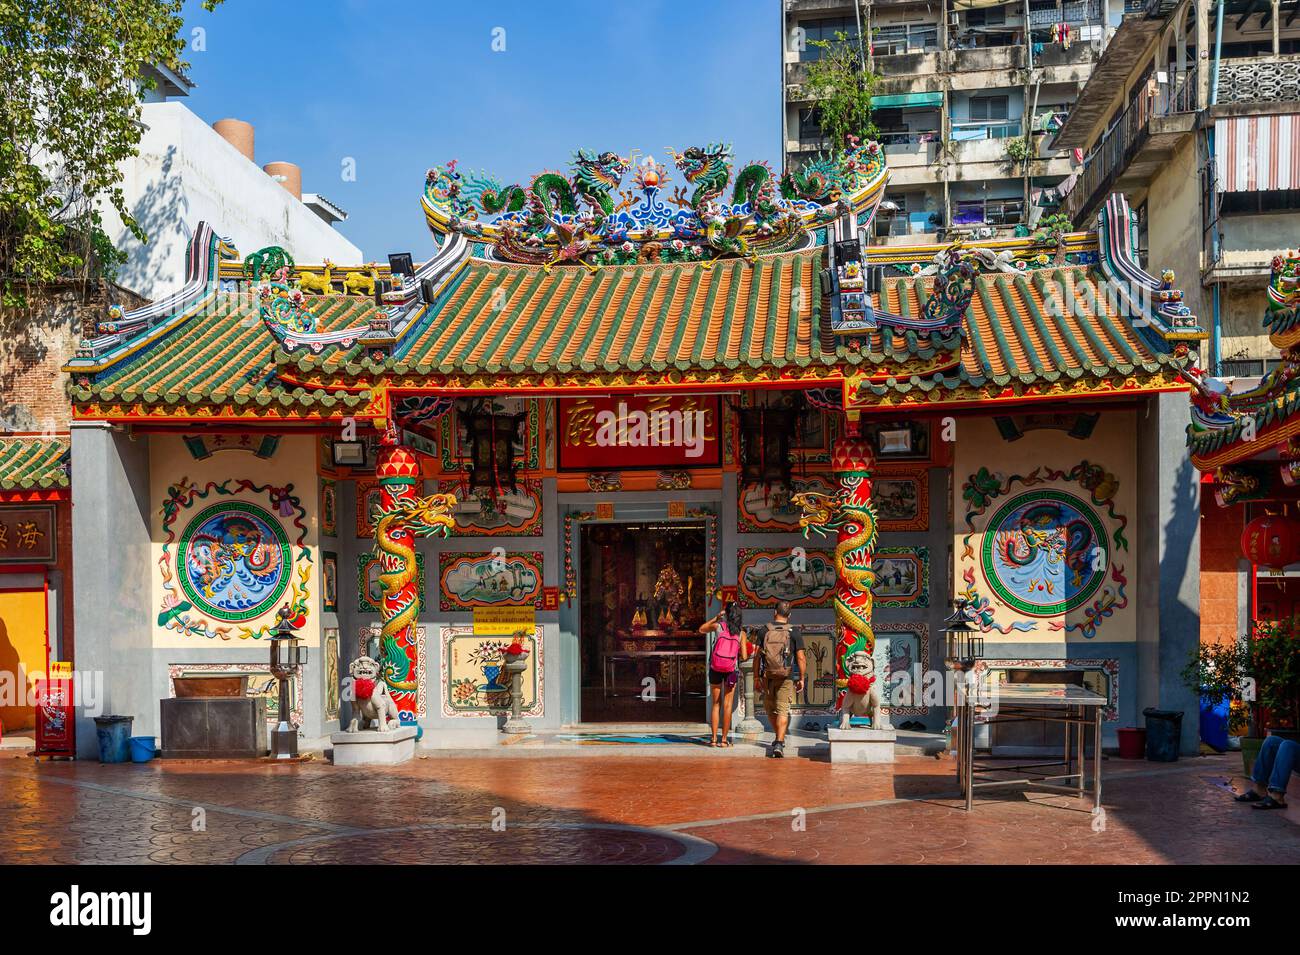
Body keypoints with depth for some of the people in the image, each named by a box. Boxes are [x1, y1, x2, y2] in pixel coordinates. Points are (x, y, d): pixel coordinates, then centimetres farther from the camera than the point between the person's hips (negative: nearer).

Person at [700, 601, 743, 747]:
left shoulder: (719, 626, -5)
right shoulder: (741, 633, -4)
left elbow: (701, 629, 15)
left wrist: (716, 617, 11)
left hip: (715, 669, 0)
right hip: (732, 670, 0)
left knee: (715, 705, 9)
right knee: (727, 705, 5)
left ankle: (714, 738, 7)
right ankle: (724, 739, 4)